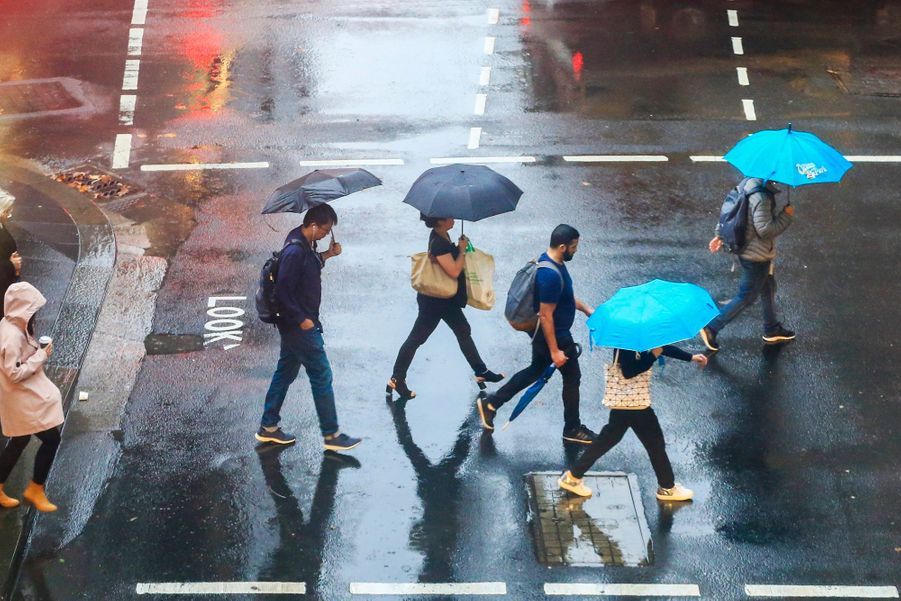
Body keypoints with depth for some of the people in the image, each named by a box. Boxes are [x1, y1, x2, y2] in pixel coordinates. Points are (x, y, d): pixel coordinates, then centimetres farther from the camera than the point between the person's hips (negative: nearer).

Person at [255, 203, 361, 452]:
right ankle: (331, 435, 5)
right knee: (322, 376, -3)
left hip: (295, 325, 10)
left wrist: (326, 255, 7)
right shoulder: (295, 252, -25)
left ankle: (268, 427, 26)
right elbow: (283, 292, -25)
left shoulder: (304, 245, 4)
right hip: (300, 327, -10)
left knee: (286, 372, 17)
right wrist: (302, 320, -18)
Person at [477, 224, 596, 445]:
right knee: (572, 377, 7)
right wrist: (554, 351, -24)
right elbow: (546, 316, -29)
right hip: (554, 335, -10)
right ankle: (572, 430, 23)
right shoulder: (551, 275, -32)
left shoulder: (551, 261, -1)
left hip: (542, 334, 10)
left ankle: (490, 403, 27)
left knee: (535, 370, 23)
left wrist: (585, 308, 15)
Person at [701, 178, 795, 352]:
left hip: (745, 250, 10)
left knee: (768, 288, 25)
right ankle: (711, 328, 9)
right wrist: (786, 215, -18)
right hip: (757, 256, -10)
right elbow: (765, 230, -30)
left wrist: (720, 234, 15)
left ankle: (772, 330, 41)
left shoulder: (748, 183, -2)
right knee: (746, 297, 5)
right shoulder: (761, 197, -31)